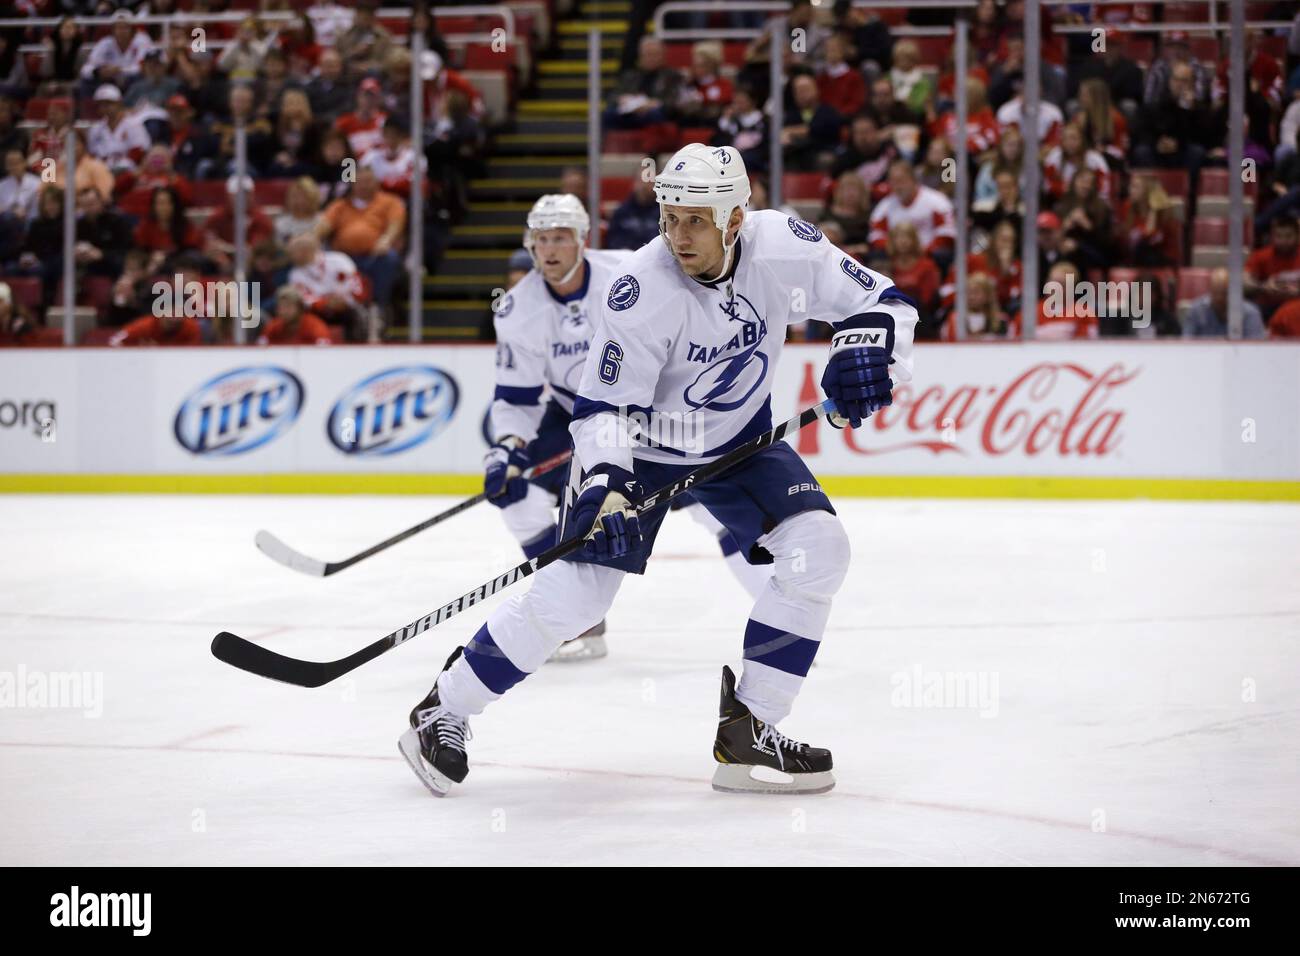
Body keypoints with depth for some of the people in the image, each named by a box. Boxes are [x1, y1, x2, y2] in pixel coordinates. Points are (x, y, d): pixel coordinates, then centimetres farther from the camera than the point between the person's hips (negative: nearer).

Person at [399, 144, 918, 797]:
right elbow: (604, 406, -24)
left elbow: (878, 299, -8)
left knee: (817, 550, -16)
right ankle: (444, 711, 6)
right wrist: (605, 483, -40)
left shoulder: (783, 247, -20)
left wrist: (864, 347, -30)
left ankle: (748, 732, -7)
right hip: (639, 444, -4)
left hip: (737, 438, 4)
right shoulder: (642, 291, -29)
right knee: (575, 592, -13)